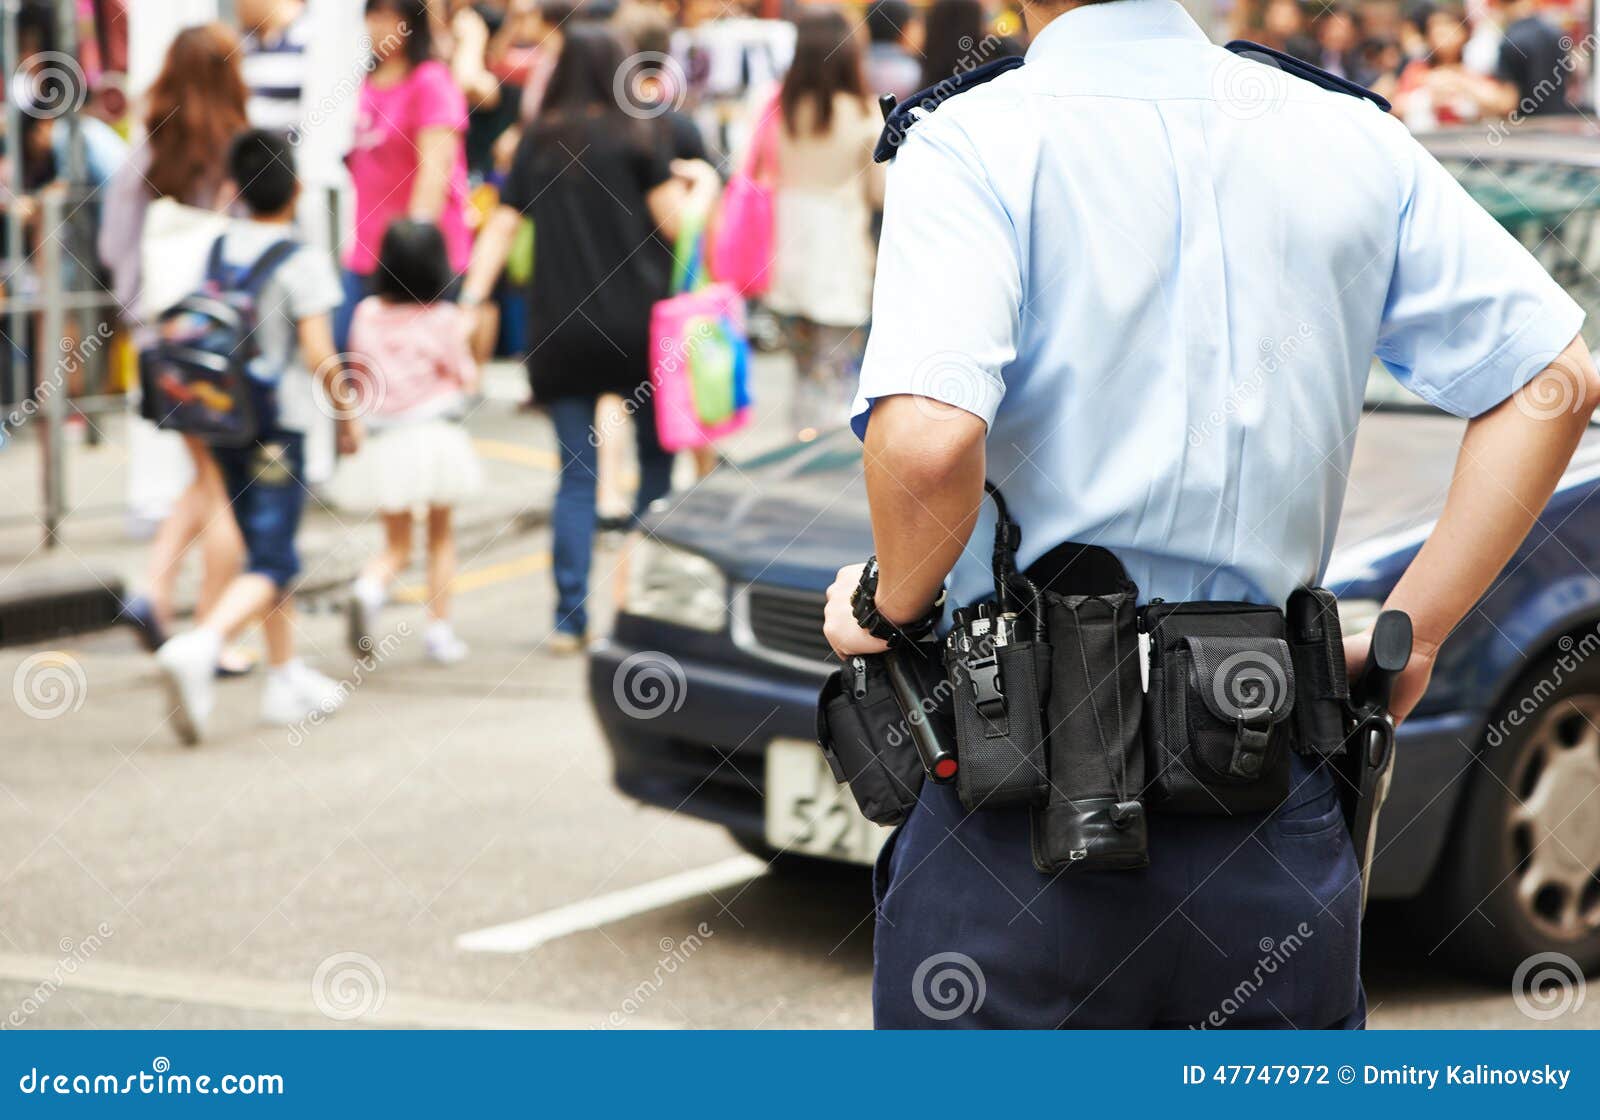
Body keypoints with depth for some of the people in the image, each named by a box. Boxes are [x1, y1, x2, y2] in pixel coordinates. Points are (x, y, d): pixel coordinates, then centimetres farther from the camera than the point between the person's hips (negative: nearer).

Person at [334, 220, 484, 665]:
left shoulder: (366, 314, -1)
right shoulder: (444, 318, -8)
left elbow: (357, 375, 8)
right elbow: (467, 381, -1)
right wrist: (464, 336, 13)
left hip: (383, 440, 2)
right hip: (435, 434, -2)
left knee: (396, 544, 10)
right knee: (440, 534, 18)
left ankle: (369, 587, -21)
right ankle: (438, 627, 16)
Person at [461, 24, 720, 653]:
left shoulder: (537, 144, 9)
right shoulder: (636, 136, -1)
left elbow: (500, 228, 5)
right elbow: (678, 223, -1)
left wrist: (470, 301, 5)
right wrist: (704, 185, 17)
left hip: (558, 331, 3)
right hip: (636, 326, -3)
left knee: (576, 474, 4)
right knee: (657, 459, 12)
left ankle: (569, 616, -3)